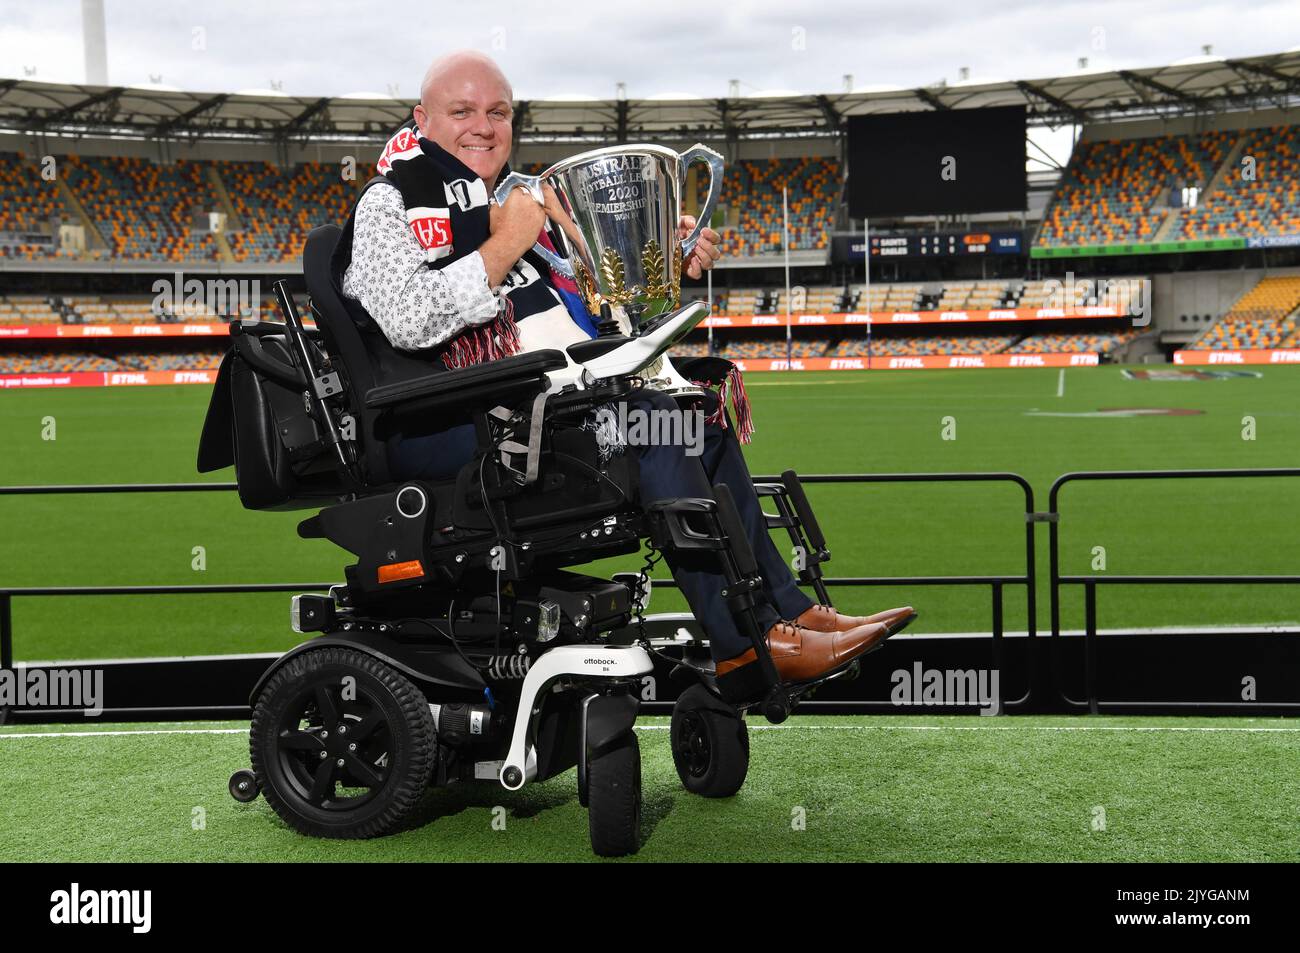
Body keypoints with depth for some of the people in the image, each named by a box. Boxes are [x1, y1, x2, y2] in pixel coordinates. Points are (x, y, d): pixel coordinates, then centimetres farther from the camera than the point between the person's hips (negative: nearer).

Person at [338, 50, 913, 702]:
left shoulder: (518, 198, 25)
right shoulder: (390, 203, -1)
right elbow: (409, 323, -20)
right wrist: (506, 245, -14)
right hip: (445, 428, -9)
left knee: (701, 413, -2)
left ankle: (788, 610, -4)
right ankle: (745, 643, -24)